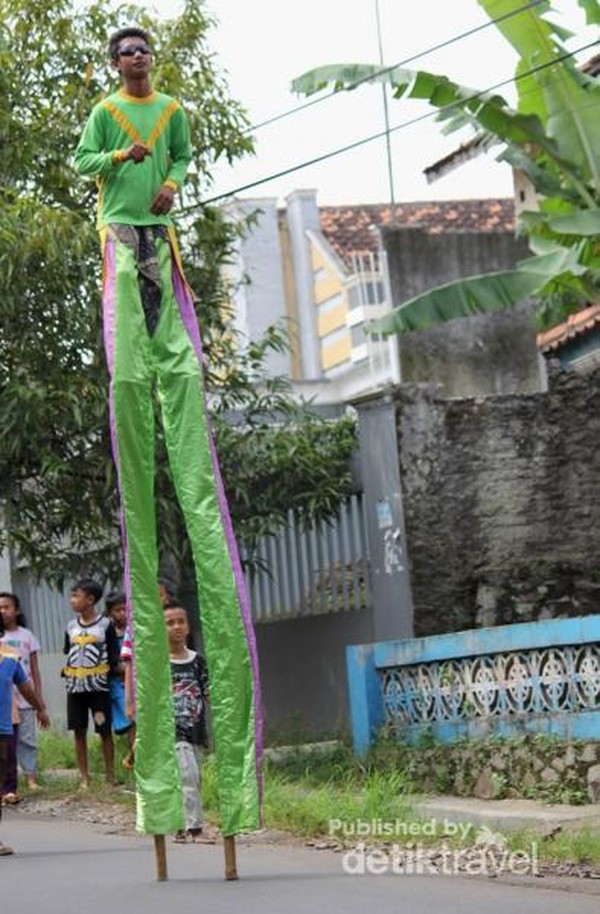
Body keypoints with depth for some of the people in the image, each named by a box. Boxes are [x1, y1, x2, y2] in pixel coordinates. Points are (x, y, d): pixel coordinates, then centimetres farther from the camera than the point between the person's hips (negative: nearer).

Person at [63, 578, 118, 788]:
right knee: (79, 731, 4)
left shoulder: (105, 625, -4)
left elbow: (113, 658, -3)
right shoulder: (71, 627, 9)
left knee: (105, 731, 1)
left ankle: (110, 777, 8)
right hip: (75, 687, 4)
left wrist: (111, 674, -10)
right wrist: (66, 672, 3)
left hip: (98, 686, -4)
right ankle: (85, 778, 10)